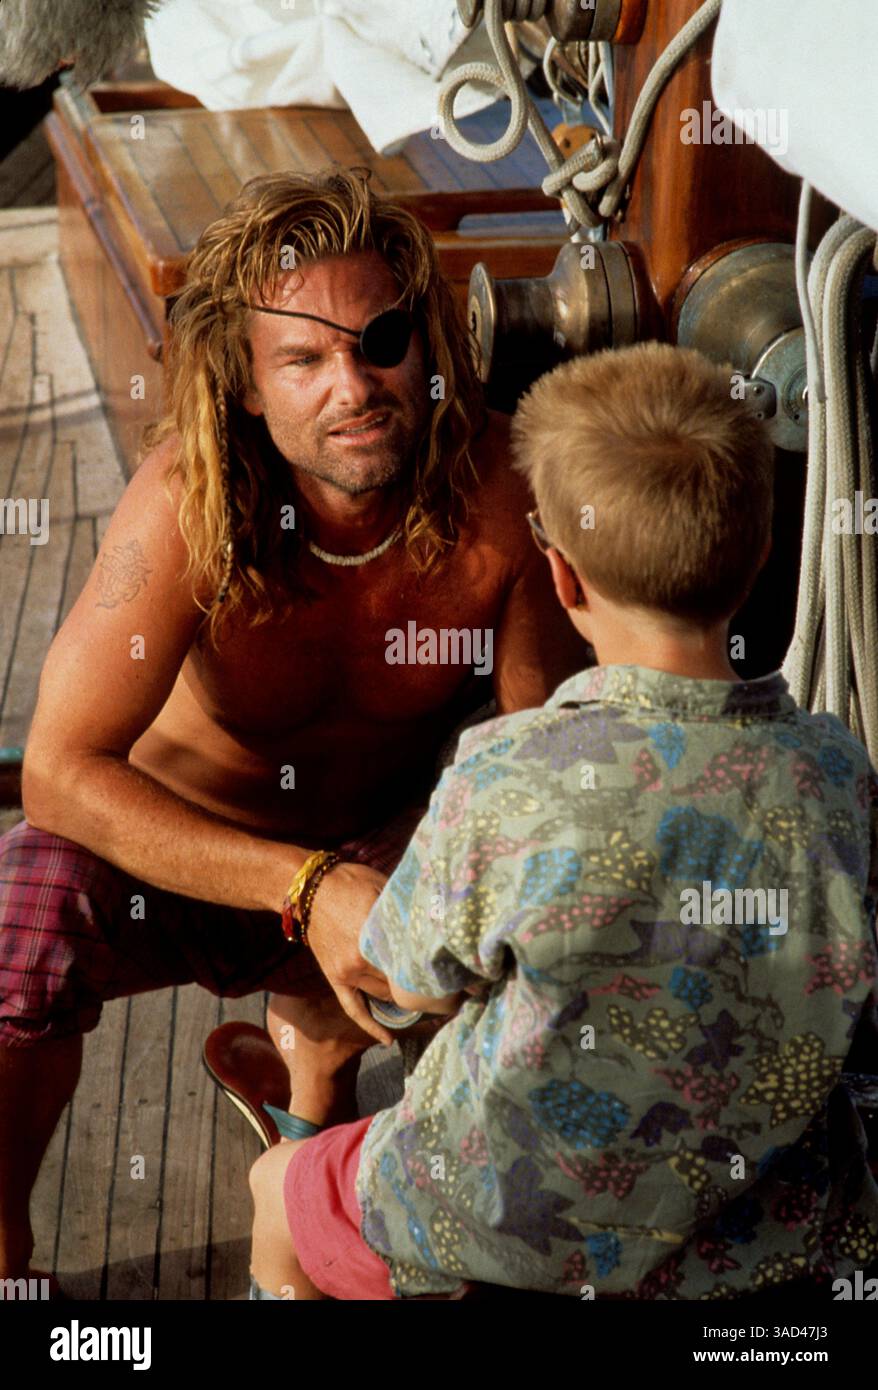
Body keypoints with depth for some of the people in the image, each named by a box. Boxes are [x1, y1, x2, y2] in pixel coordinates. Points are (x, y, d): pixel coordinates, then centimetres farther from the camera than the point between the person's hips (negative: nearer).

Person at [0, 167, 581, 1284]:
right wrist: (307, 889, -38)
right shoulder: (188, 505, -29)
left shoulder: (496, 490, -22)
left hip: (379, 845, 3)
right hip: (168, 845, -2)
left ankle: (314, 1041, 9)